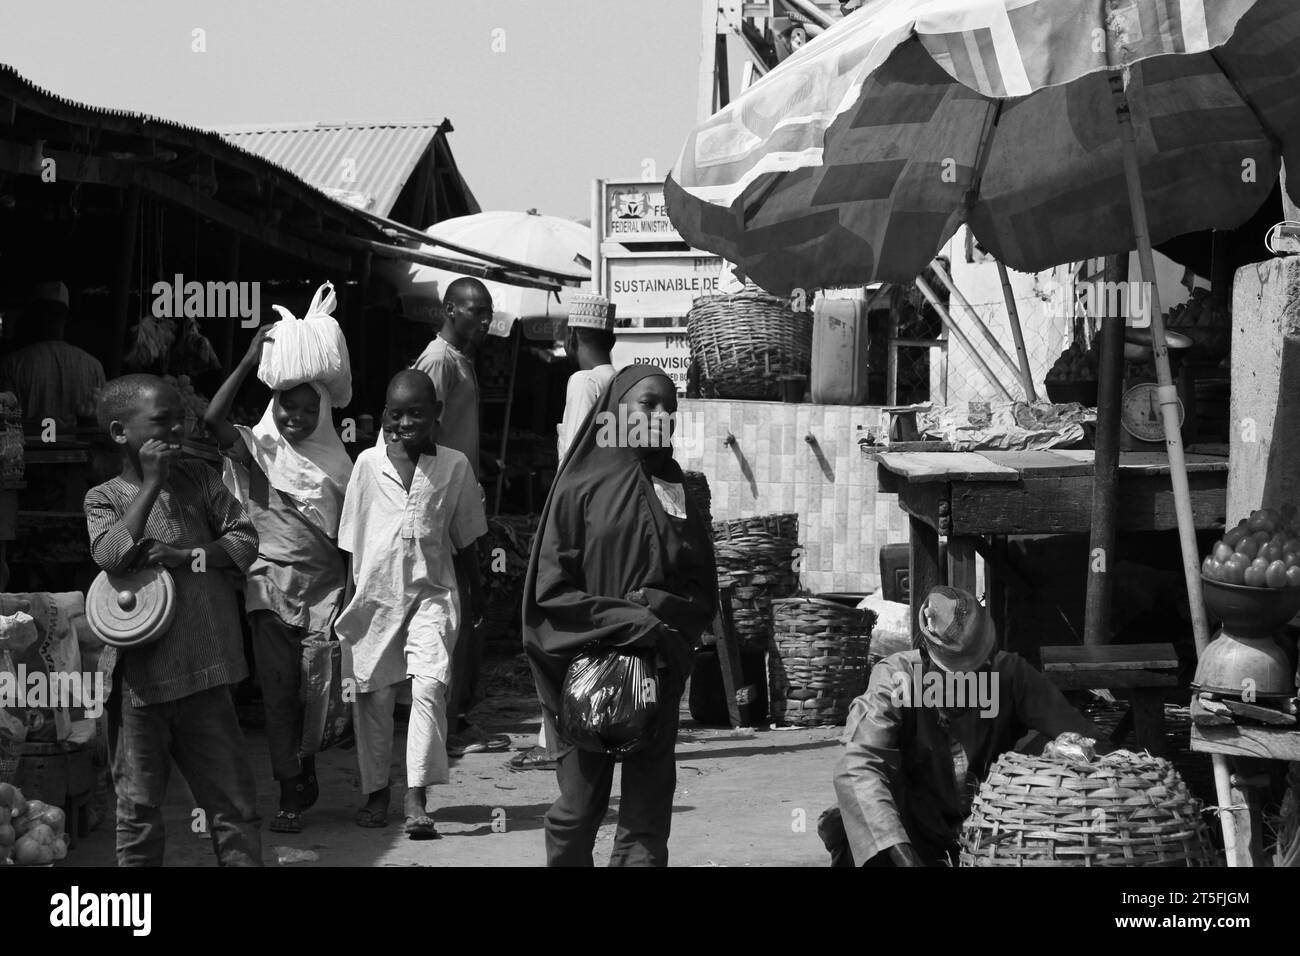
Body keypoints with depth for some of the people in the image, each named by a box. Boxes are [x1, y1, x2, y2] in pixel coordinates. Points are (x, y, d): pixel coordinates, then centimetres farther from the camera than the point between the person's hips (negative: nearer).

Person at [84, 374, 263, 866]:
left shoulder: (199, 480, 5)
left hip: (204, 668, 1)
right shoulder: (104, 498, 0)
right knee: (138, 802, 8)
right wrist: (151, 484, -17)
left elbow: (245, 541, 1)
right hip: (139, 674, -1)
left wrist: (183, 556, -13)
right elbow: (112, 555, -18)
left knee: (231, 794, 6)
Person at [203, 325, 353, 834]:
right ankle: (290, 795, 2)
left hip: (324, 587, 2)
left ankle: (307, 772, 26)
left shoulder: (335, 461, 8)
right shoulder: (257, 447, -1)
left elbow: (347, 531, 10)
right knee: (280, 688, -2)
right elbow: (213, 419, -20)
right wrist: (249, 362, -22)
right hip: (272, 586, -2)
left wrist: (352, 594, 7)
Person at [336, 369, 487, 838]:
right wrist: (351, 599, 5)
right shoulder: (369, 463, 0)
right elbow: (353, 540, 6)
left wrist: (475, 590, 19)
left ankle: (416, 798, -17)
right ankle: (376, 790, 25)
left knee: (429, 684, -18)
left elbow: (464, 538, 11)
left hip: (432, 592, -1)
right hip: (376, 592, 2)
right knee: (374, 695, 9)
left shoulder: (454, 465, 0)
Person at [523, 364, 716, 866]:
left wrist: (661, 615, -10)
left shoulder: (677, 489, 11)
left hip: (658, 671, 3)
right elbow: (550, 585, -5)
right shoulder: (581, 485, 1)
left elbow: (702, 588, 10)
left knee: (648, 814, 0)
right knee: (579, 809, 3)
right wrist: (625, 622, -15)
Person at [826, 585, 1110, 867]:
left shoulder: (1011, 673, -10)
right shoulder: (894, 679, -18)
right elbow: (858, 767, -29)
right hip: (917, 830, -2)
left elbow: (1082, 737, -8)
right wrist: (899, 853, -41)